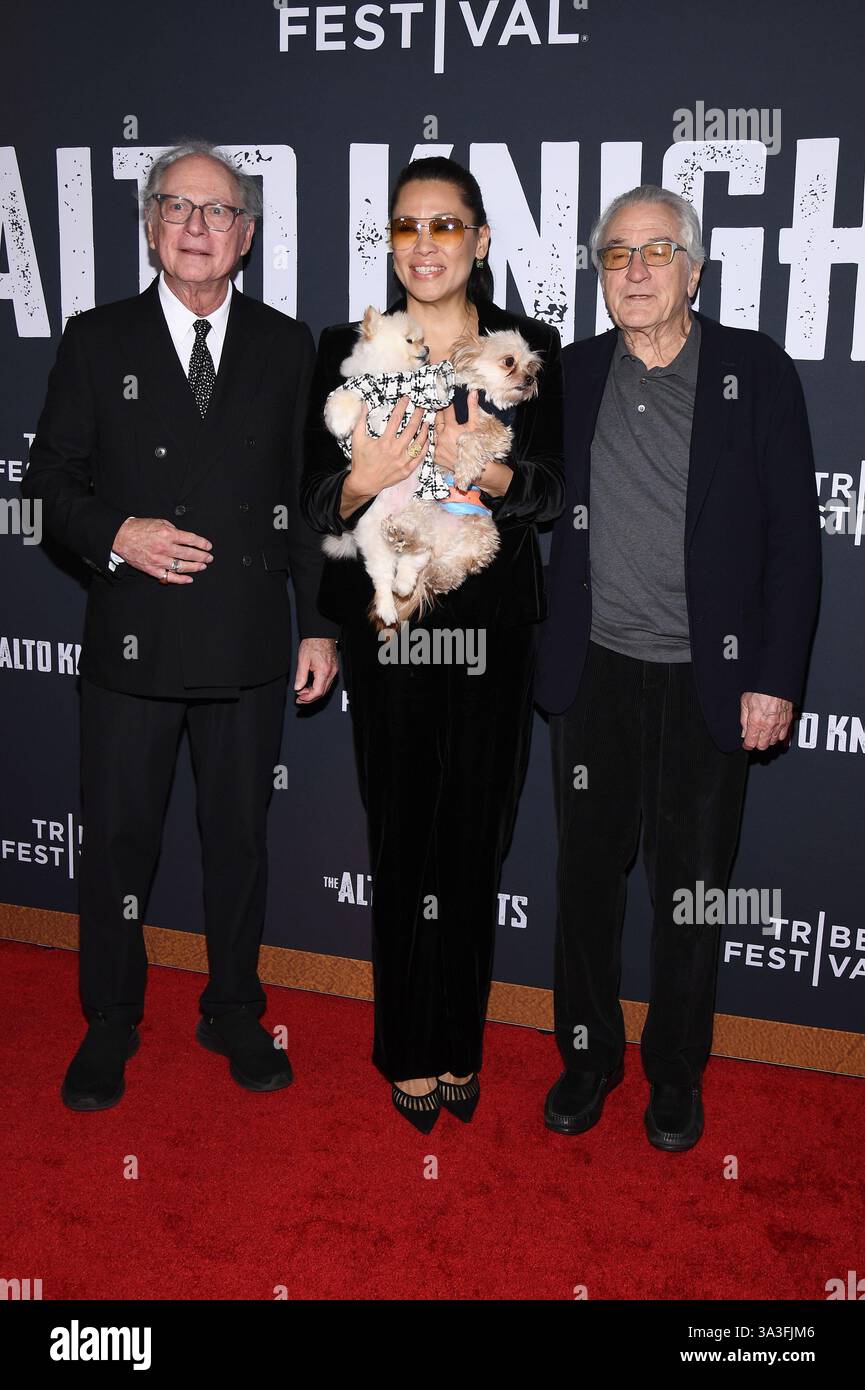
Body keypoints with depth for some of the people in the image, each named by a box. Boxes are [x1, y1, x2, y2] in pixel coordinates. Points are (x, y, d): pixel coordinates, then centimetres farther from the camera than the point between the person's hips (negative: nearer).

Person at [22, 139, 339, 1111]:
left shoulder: (285, 347, 6)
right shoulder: (97, 340, 3)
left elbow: (310, 498, 7)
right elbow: (50, 479, 3)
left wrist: (321, 627, 3)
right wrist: (116, 535, -16)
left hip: (250, 645, 1)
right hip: (131, 643, -1)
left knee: (238, 837, 13)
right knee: (118, 840, 9)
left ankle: (234, 1012, 32)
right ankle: (110, 1023, 29)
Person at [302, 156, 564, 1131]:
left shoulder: (530, 349, 5)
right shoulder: (347, 349, 5)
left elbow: (550, 490, -3)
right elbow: (318, 502, 1)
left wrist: (487, 468, -25)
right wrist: (364, 481, -22)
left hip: (490, 624, 1)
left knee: (474, 839, 7)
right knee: (402, 840, 5)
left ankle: (459, 1041, 25)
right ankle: (411, 1050, 22)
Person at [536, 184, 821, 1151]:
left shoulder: (755, 372, -2)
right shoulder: (569, 376, 6)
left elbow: (794, 535, -4)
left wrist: (775, 679, -9)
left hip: (708, 681, -2)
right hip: (595, 673, 2)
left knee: (690, 888, 10)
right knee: (588, 877, 11)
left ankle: (676, 1073, 29)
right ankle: (587, 1056, 31)